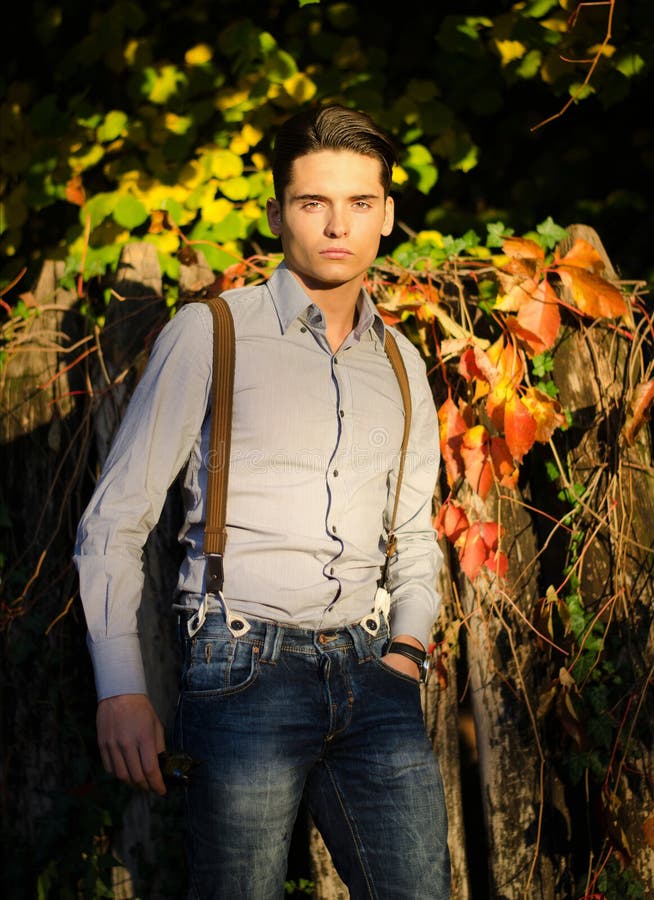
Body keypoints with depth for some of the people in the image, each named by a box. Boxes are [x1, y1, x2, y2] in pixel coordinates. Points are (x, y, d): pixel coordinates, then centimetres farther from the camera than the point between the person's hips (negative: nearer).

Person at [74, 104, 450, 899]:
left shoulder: (401, 366, 17)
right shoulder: (207, 334, 2)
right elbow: (115, 519, 1)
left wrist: (408, 643, 6)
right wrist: (120, 688, -7)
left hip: (370, 677, 5)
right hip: (247, 670, -4)